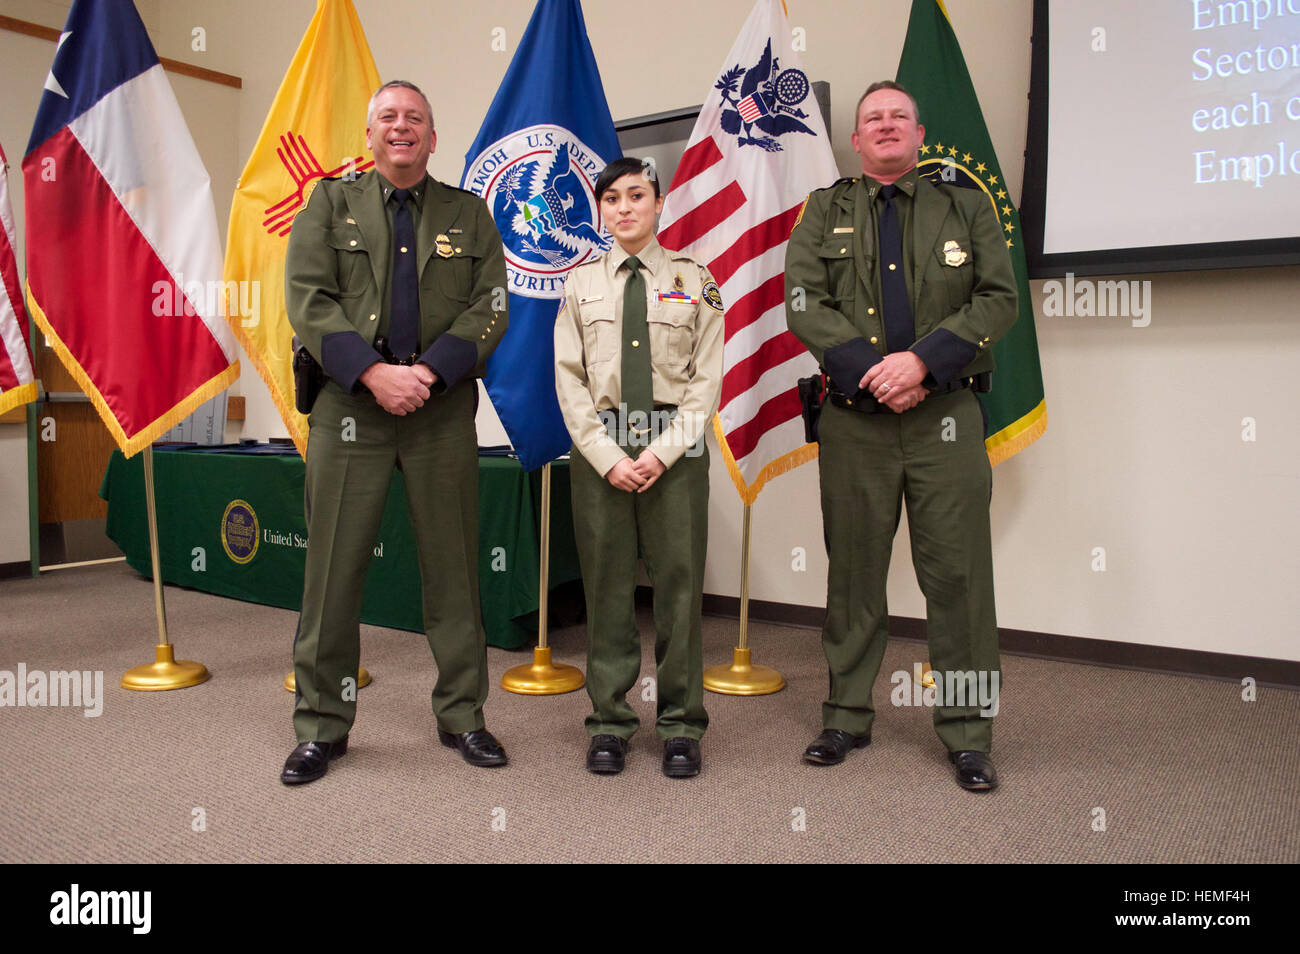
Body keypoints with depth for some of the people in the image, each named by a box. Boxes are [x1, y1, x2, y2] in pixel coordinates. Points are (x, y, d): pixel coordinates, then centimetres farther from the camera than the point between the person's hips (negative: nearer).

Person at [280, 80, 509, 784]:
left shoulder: (469, 215, 13)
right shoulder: (329, 203, 11)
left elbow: (490, 307, 2)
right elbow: (307, 299, 0)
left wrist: (427, 372, -13)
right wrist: (373, 373, -14)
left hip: (444, 409, 1)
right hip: (349, 405, 0)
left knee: (453, 566, 4)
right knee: (334, 567, 1)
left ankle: (462, 715, 18)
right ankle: (321, 726, 16)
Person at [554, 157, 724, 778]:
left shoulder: (694, 279, 7)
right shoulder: (581, 283, 10)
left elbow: (707, 378, 2)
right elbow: (568, 378, 5)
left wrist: (663, 450, -10)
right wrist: (607, 455, -7)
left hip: (676, 448, -1)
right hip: (600, 447, 1)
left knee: (678, 582, 2)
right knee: (607, 583, 5)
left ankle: (681, 725, 15)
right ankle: (611, 721, 17)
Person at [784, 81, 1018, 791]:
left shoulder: (966, 208, 14)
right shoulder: (825, 211, 13)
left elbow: (998, 300, 2)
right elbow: (803, 303, 0)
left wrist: (923, 360, -12)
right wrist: (869, 369, -12)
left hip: (946, 417, 0)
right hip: (853, 419, 0)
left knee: (957, 573, 0)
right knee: (853, 572, 7)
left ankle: (967, 732, 12)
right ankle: (846, 717, 20)